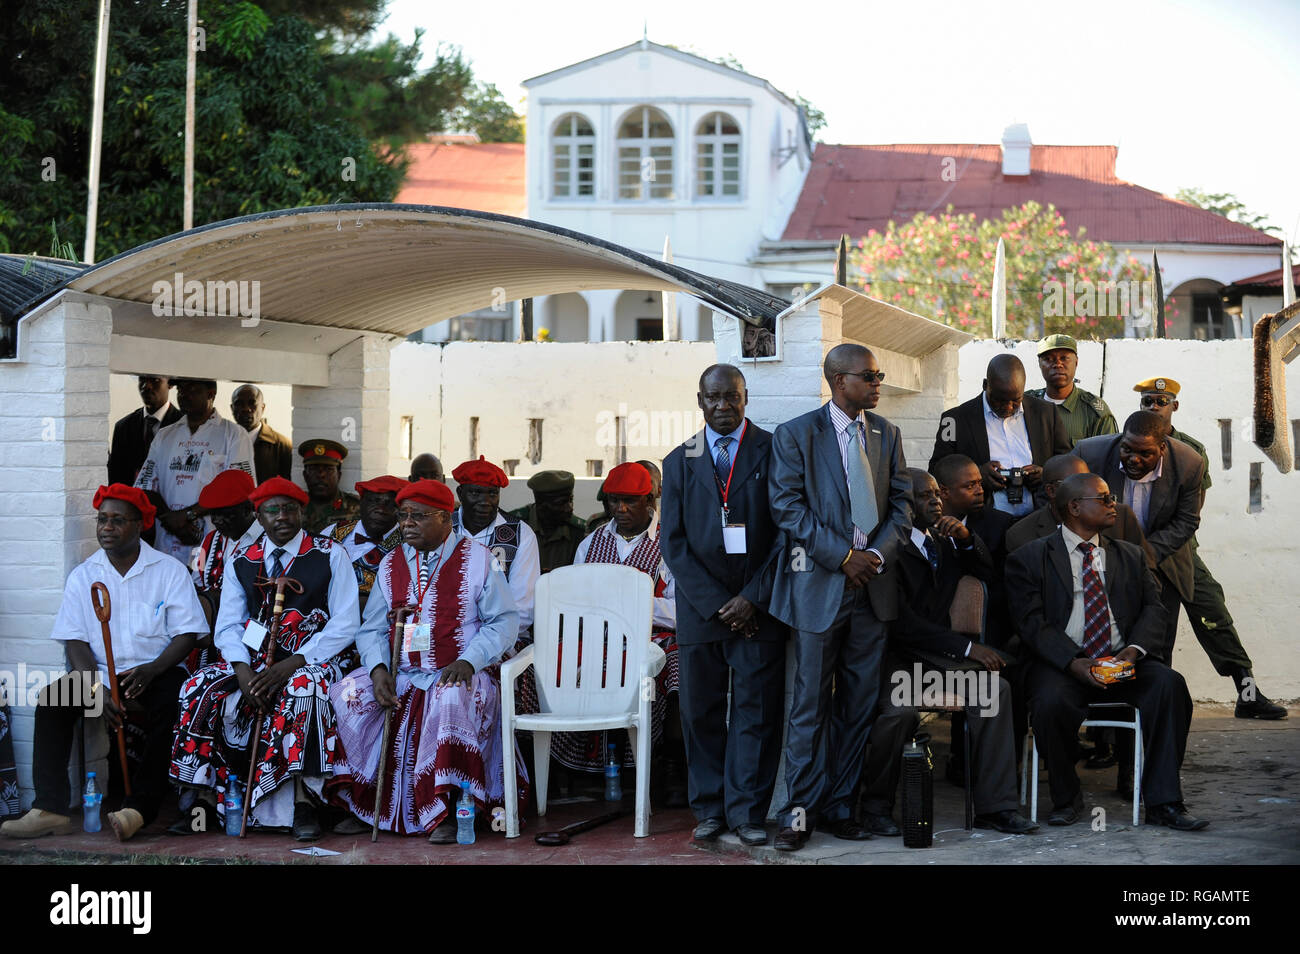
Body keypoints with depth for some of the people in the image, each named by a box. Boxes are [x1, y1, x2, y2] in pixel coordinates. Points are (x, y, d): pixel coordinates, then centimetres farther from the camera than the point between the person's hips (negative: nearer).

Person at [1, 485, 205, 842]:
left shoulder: (169, 571, 3)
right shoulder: (82, 576, 10)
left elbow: (186, 635, -3)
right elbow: (76, 642, 2)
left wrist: (149, 671, -21)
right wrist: (99, 689, -17)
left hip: (154, 677, -2)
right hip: (101, 677, 3)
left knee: (175, 699, -35)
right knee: (52, 699, -25)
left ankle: (140, 807, -35)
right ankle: (49, 809, -29)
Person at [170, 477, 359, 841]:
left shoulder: (330, 556, 2)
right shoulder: (240, 562, 12)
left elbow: (344, 625, -5)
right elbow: (227, 627, 8)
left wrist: (288, 666, -16)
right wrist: (243, 671, -15)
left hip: (307, 660, -4)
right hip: (254, 660, 4)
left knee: (304, 687, -38)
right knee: (200, 688, -23)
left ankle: (303, 803, -36)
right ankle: (202, 800, -18)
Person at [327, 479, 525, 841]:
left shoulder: (478, 559, 2)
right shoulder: (391, 564, 14)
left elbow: (504, 621, -2)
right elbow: (372, 628, 11)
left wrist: (468, 662, -18)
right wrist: (378, 669, -10)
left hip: (455, 674, -4)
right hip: (399, 675, 5)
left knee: (451, 700, -38)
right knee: (344, 696, -20)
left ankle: (445, 812, -30)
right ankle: (358, 804, -7)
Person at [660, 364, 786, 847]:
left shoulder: (773, 452, 3)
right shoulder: (679, 462, 10)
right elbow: (673, 542, 5)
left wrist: (753, 598, -9)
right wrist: (716, 603, -5)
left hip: (757, 607, -2)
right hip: (701, 605, 2)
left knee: (756, 711, -1)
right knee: (701, 711, 5)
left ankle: (747, 811, 6)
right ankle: (710, 810, 14)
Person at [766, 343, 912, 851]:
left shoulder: (887, 434, 13)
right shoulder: (795, 435, -2)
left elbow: (902, 502, 10)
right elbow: (788, 507, -8)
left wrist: (878, 554, -7)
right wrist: (844, 556, -14)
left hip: (873, 583, 5)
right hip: (818, 582, -4)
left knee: (860, 703, 6)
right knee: (812, 703, -1)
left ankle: (840, 806, 14)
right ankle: (801, 810, 7)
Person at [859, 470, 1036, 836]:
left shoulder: (946, 539, 13)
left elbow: (988, 573, 11)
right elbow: (902, 621, -17)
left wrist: (967, 539, -8)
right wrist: (966, 647, -18)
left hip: (936, 654, 6)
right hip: (896, 653, -6)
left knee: (995, 687, -20)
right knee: (899, 711, -34)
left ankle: (994, 805, -18)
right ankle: (876, 806, -9)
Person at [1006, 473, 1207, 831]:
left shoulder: (1130, 556, 20)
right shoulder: (1031, 558, 6)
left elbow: (1153, 609, 10)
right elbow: (1032, 623, -5)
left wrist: (1134, 650, -12)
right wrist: (1074, 663, -20)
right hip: (1061, 665, -3)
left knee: (1169, 684, -26)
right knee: (1052, 701, -35)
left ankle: (1162, 802, -21)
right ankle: (1066, 798, -8)